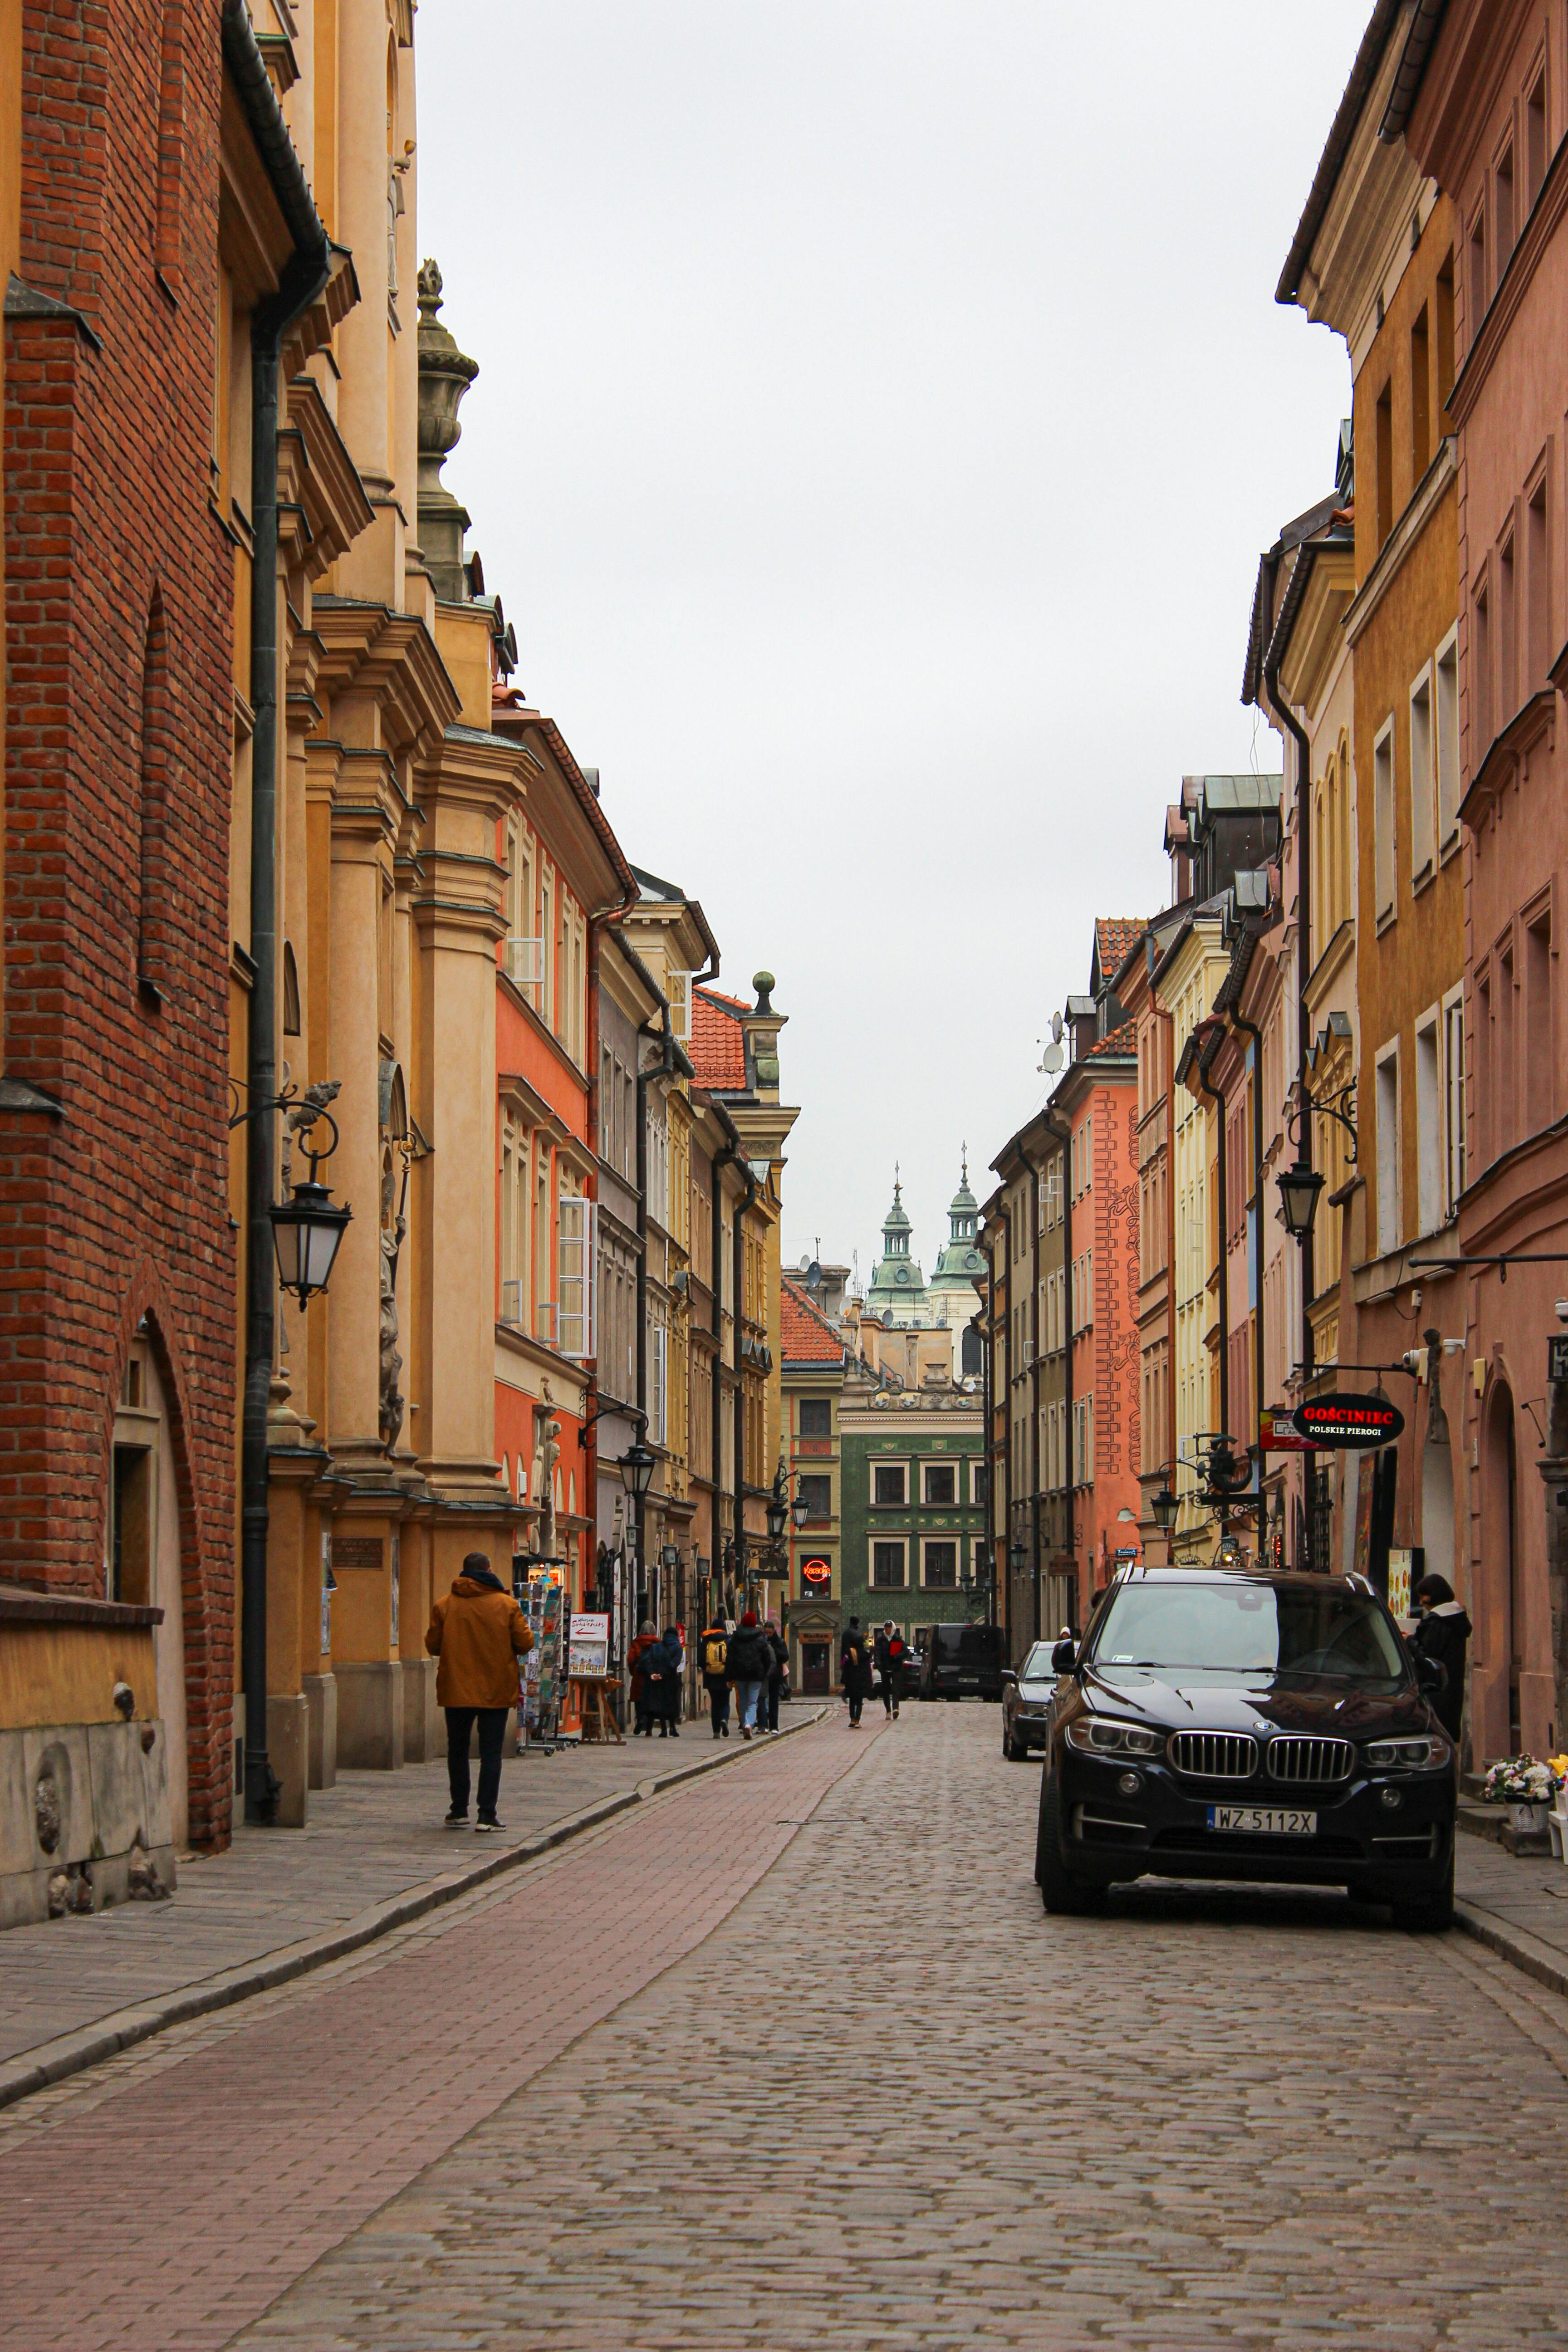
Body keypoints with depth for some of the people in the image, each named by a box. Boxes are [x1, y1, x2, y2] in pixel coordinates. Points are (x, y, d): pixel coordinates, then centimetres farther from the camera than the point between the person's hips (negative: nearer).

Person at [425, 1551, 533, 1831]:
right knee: (491, 1752, 3)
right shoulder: (506, 1605, -5)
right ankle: (487, 1815, -4)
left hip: (456, 1690, 1)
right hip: (496, 1690, -1)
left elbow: (433, 1646, 0)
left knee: (458, 1750, 14)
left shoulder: (445, 1605, -3)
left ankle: (459, 1811, 16)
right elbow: (525, 1644, -4)